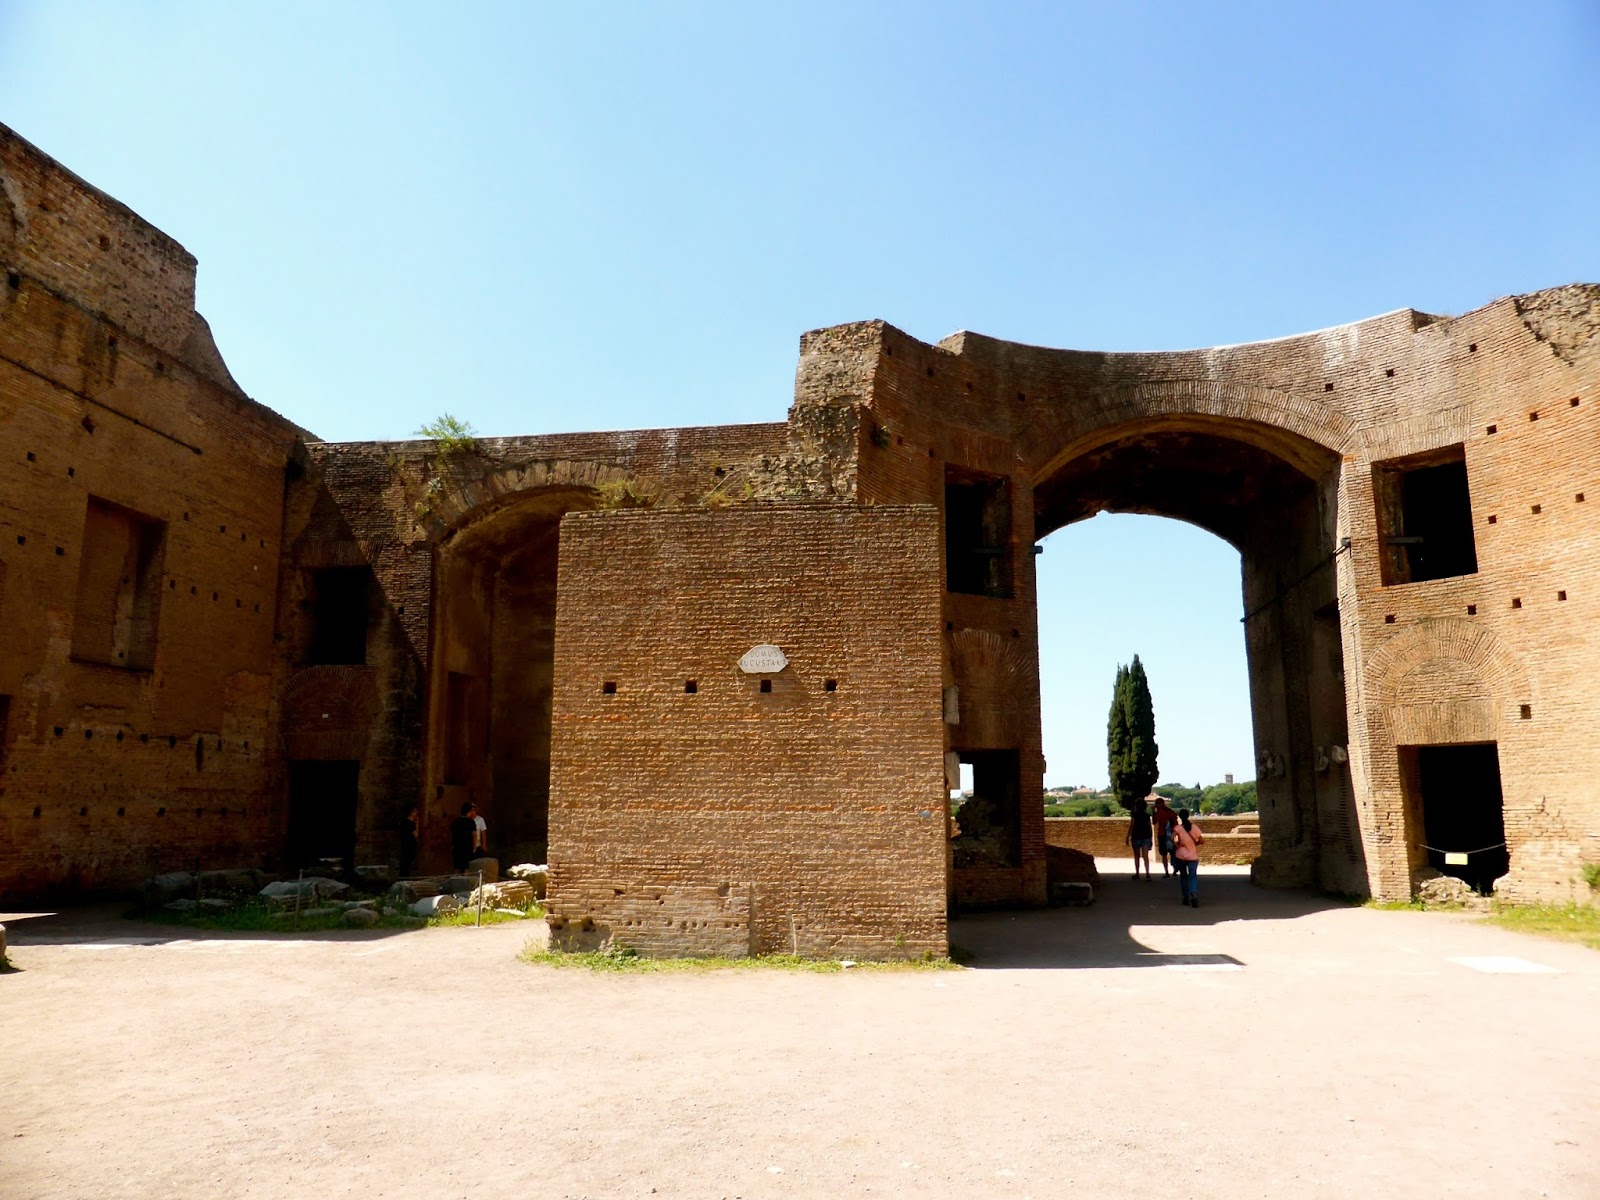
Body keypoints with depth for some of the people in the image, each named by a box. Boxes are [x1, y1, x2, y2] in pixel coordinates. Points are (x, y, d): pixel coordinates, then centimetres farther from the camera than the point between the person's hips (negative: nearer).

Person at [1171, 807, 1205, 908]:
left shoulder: (1178, 827, -6)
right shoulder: (1195, 827, 2)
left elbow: (1172, 838, -24)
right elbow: (1202, 841, 6)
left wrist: (1176, 845, -8)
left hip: (1181, 855, -1)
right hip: (1193, 856, 1)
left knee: (1183, 876, 18)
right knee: (1193, 876, 3)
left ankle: (1186, 898, 19)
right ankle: (1194, 894, -25)